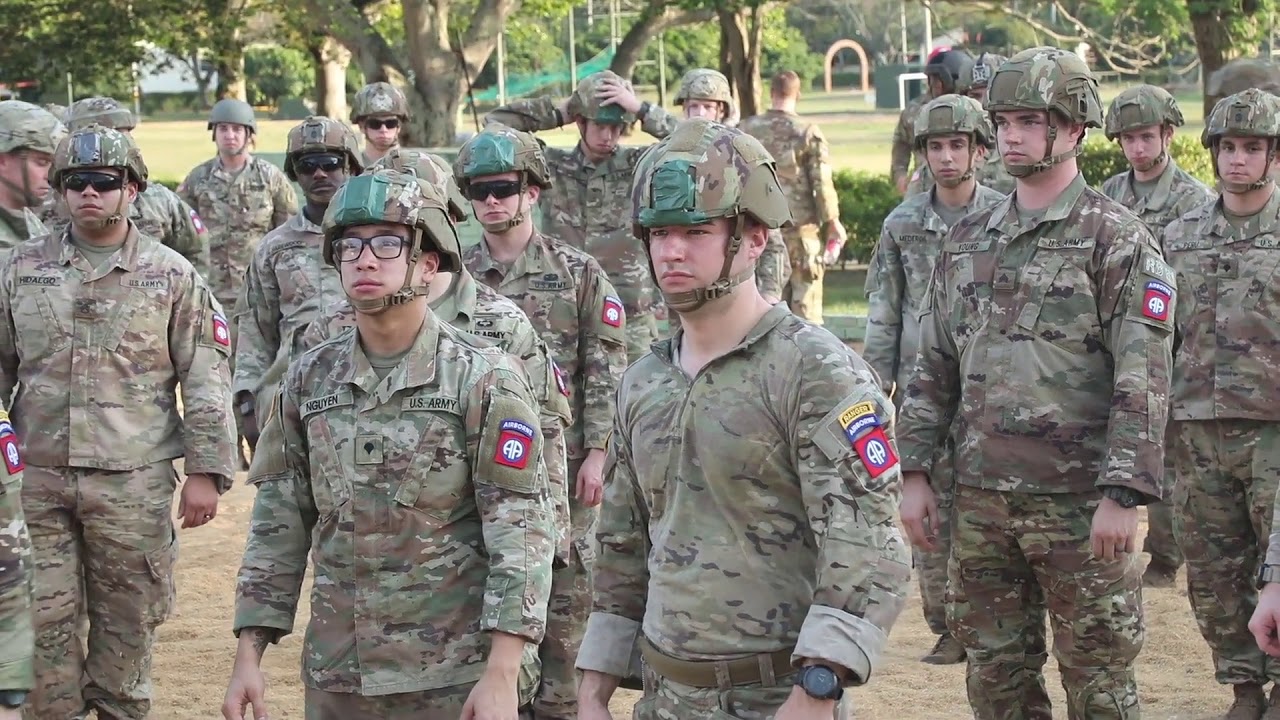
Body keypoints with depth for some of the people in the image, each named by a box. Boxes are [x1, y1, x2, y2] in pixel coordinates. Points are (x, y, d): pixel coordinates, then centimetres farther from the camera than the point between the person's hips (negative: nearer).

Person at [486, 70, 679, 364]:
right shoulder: (552, 167, 4)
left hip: (631, 320, -1)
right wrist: (558, 112, 2)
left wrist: (640, 109, -12)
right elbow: (495, 124, 3)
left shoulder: (639, 166, 1)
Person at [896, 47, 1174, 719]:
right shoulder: (968, 239, 12)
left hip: (1078, 504, -5)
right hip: (980, 499, 6)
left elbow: (1143, 379, -13)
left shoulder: (1116, 237, -7)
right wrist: (914, 472, 8)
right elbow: (933, 366, 15)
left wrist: (1123, 494, -19)